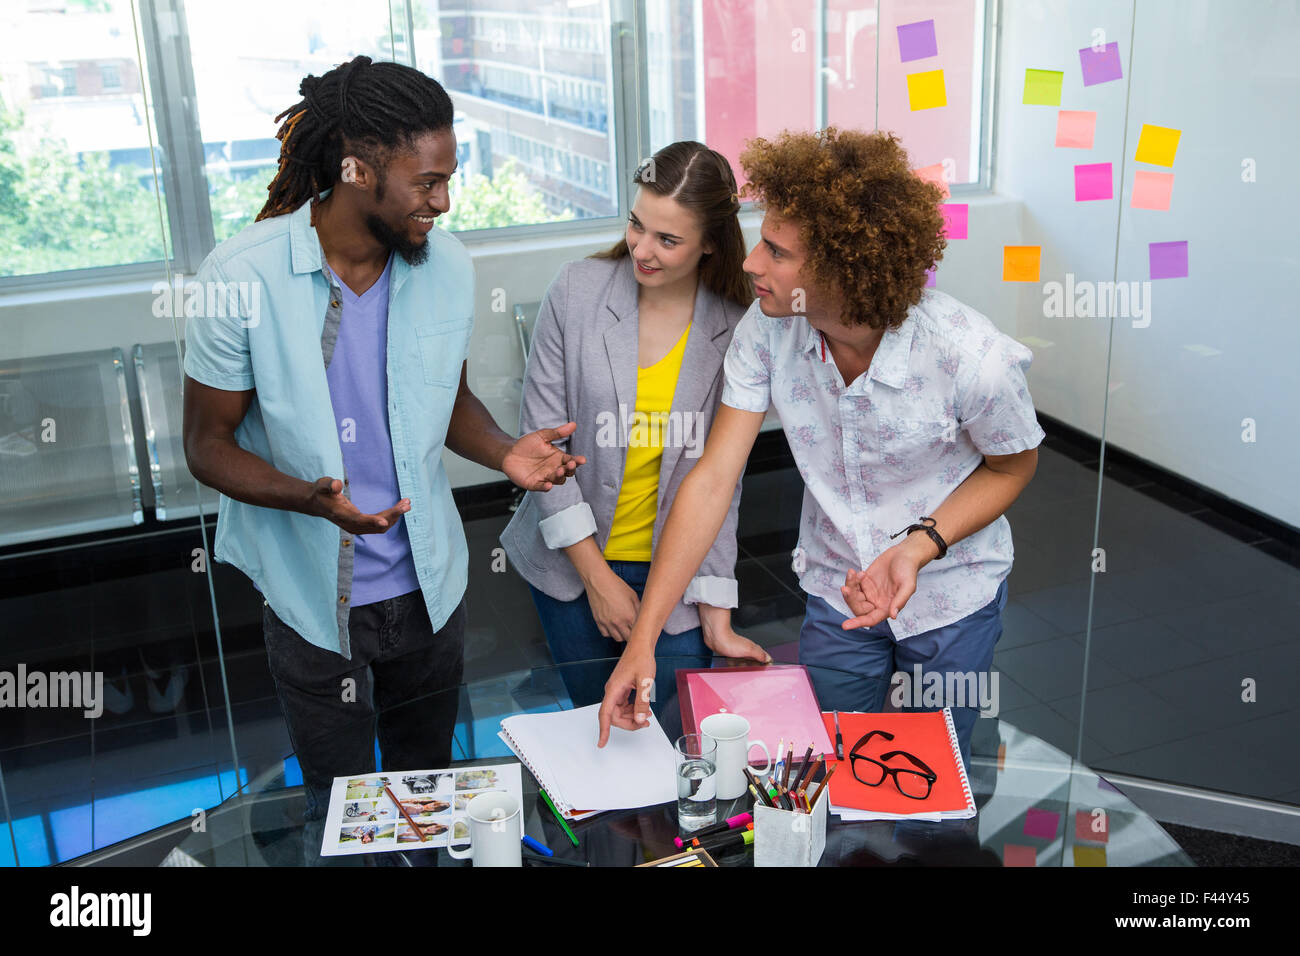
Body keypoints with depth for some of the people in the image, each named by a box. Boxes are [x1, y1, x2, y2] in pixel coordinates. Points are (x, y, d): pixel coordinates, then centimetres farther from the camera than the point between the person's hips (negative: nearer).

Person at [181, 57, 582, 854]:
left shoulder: (447, 266, -8)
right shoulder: (243, 278, -20)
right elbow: (208, 444, -12)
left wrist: (504, 452, -15)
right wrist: (310, 498, -30)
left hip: (428, 580, 4)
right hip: (313, 596, -3)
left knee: (428, 783, 24)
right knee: (342, 805, 16)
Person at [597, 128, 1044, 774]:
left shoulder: (972, 356, -31)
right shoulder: (766, 331, -21)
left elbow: (1012, 466, -9)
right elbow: (712, 479, -18)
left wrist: (918, 546, -27)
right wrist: (642, 639, -19)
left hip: (953, 598, -2)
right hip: (836, 593, 3)